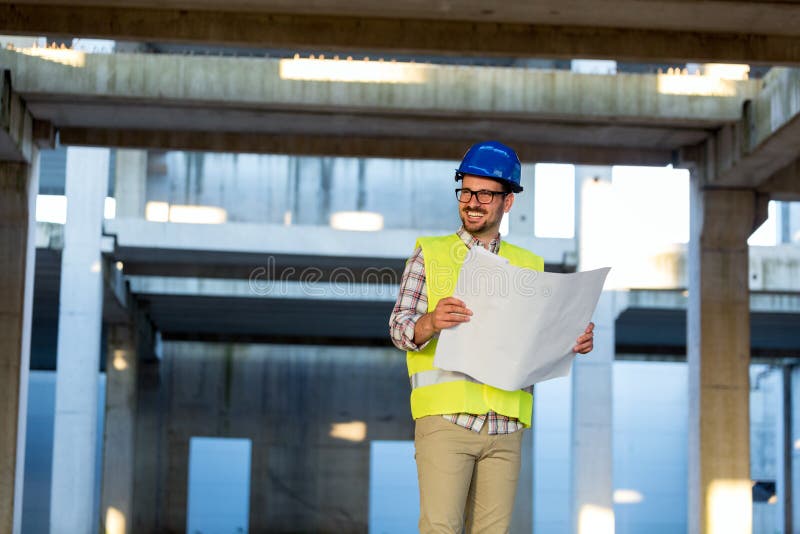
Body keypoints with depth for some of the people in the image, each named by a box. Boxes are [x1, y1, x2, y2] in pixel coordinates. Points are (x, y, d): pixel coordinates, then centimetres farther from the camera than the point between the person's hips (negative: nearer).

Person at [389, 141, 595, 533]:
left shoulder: (528, 266, 17)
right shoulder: (430, 255, 8)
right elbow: (399, 327, -1)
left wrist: (574, 343, -5)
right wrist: (431, 322, -23)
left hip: (505, 426, 3)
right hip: (445, 417, -3)